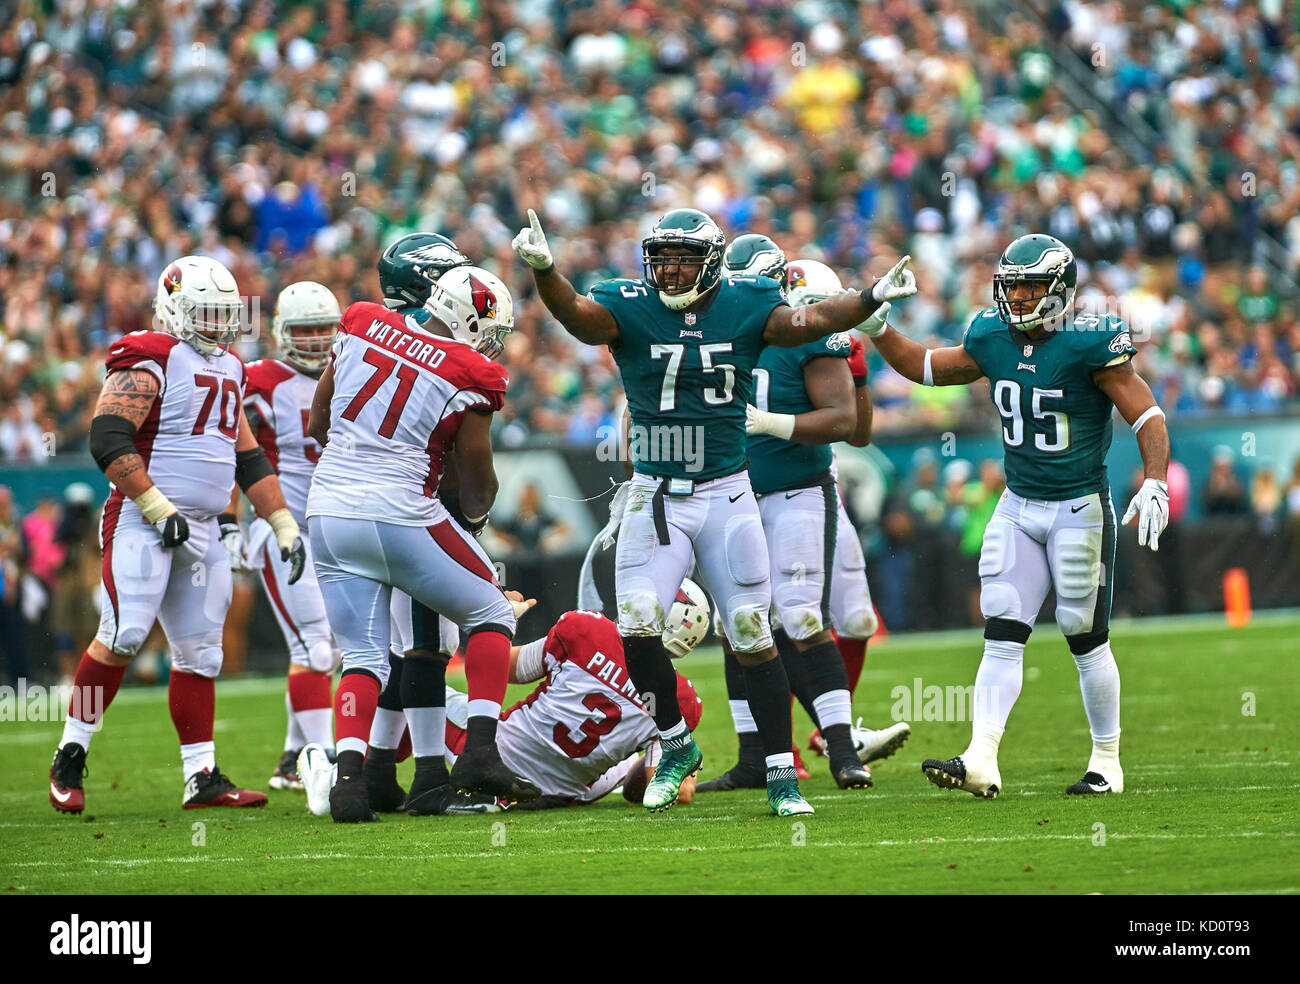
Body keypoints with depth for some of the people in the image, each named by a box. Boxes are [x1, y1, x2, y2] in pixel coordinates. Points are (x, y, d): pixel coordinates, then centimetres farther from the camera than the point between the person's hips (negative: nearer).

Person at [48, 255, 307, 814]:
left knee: (200, 652, 6)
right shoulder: (149, 362, -9)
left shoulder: (227, 371, 18)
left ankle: (202, 778, 8)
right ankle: (69, 757, -10)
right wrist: (158, 509, -21)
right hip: (141, 521, -8)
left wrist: (284, 527, 19)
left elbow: (248, 459, 25)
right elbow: (108, 439, -19)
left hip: (201, 531, 8)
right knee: (123, 635, -18)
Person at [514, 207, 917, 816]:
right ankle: (676, 745, 13)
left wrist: (872, 298, -23)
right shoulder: (628, 309, -4)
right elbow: (575, 314, -21)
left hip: (727, 494, 0)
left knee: (752, 638, 0)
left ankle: (781, 775, 7)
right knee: (638, 628, -11)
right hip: (654, 496, 0)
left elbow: (810, 322, -8)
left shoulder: (746, 307, 0)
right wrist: (543, 269, -41)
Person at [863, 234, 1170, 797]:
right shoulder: (992, 339, 1)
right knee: (1002, 637, -4)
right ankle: (980, 761, -11)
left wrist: (1154, 485, -28)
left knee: (1087, 640, 3)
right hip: (1017, 507, 5)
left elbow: (1147, 417, -16)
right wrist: (877, 331, 3)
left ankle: (1106, 763, 16)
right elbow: (925, 367, 16)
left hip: (1080, 509, -5)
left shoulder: (1090, 344, -17)